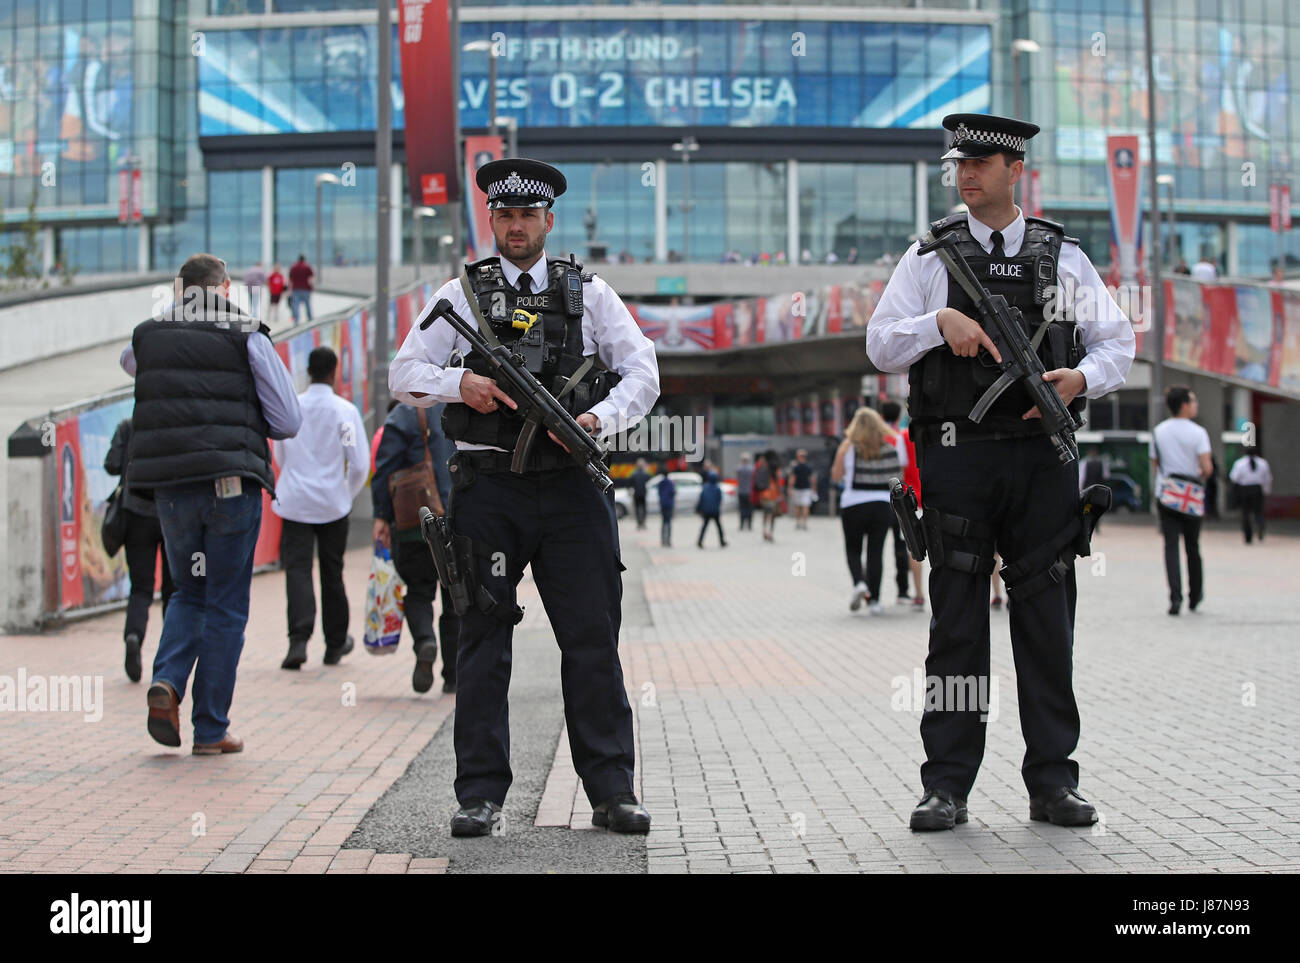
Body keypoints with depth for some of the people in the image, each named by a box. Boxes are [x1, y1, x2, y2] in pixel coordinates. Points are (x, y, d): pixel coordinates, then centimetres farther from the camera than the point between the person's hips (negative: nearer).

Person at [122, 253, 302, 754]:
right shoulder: (247, 339, -2)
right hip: (232, 485, -3)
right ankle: (211, 729, 8)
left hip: (170, 487, 3)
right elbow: (288, 422, -3)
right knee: (226, 606, 5)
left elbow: (129, 362, 33)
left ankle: (166, 681, -3)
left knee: (189, 593, 21)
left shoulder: (147, 337, 8)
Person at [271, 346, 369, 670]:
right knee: (332, 573, 12)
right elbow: (360, 464, -9)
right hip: (333, 503, -1)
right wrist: (349, 493, 10)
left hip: (294, 501, 1)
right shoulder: (345, 411, -8)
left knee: (298, 569, -2)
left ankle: (299, 639, -22)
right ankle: (335, 644, 25)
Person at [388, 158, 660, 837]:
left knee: (593, 641, 1)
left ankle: (611, 792, 9)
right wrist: (461, 383, -14)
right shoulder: (462, 293, 10)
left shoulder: (590, 293, 12)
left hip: (572, 485, 0)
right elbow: (404, 375, 6)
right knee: (482, 642, 2)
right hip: (488, 488, 0)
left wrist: (598, 418, -12)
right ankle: (481, 795, 8)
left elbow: (642, 372, 6)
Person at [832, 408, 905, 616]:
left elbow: (836, 476, 0)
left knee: (853, 549, 12)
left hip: (854, 504, -2)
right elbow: (902, 468, 6)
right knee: (876, 550, 6)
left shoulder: (848, 446, -4)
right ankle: (874, 599, 1)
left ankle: (858, 582, -13)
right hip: (883, 503, 2)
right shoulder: (893, 443, 3)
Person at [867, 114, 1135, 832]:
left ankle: (1052, 780, 13)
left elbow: (1118, 342, 11)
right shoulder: (930, 255, 9)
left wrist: (1083, 376, -9)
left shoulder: (1064, 256, 12)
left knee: (1047, 618, 4)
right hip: (958, 453, -1)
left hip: (1043, 455, 1)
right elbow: (880, 346, 4)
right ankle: (946, 785, 8)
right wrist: (941, 320, -13)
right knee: (956, 622, 2)